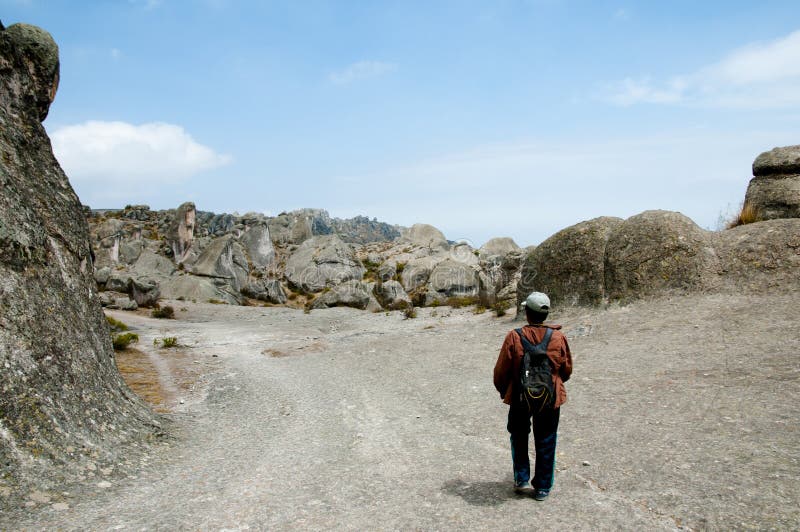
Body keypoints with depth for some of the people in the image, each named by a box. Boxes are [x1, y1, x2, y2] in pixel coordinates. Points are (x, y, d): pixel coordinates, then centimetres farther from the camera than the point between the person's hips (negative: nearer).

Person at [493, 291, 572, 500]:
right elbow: (567, 369, 2)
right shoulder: (558, 337, -10)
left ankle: (522, 480, 21)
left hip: (520, 397, -1)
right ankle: (542, 487, 23)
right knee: (546, 443, 15)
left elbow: (501, 370, -8)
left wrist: (503, 390, 11)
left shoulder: (514, 337, -15)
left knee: (519, 438, 21)